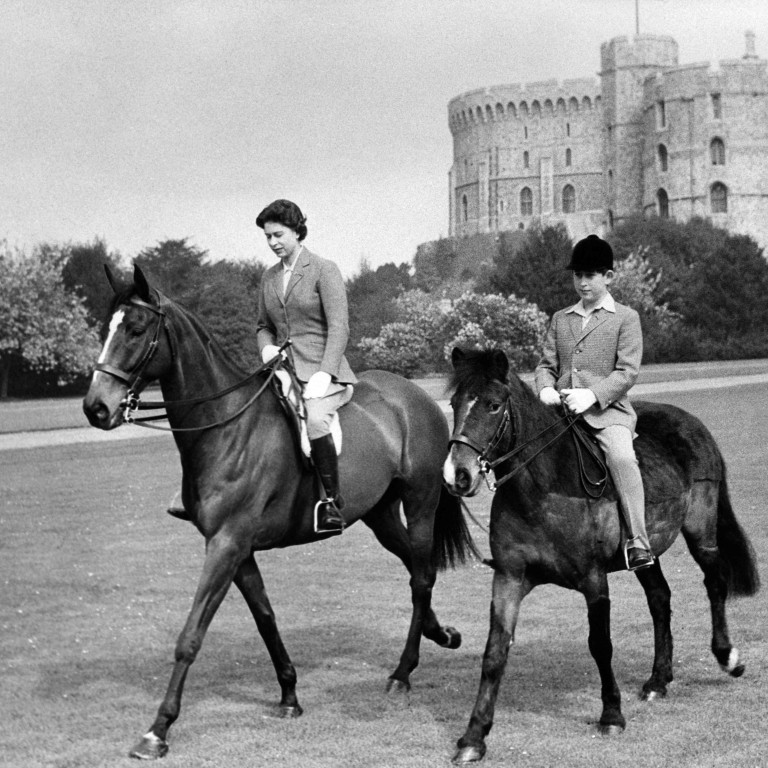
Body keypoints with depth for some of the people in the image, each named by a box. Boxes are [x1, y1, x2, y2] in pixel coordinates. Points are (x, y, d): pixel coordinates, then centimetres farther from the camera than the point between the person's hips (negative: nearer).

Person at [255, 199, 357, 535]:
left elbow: (339, 328, -10)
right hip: (283, 372, 7)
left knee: (313, 419, -36)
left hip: (322, 372, -7)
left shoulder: (324, 270, -2)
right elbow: (263, 325, 26)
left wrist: (323, 375, -22)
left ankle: (333, 502, -28)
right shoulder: (269, 277, 16)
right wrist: (266, 346, 1)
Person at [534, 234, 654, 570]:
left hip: (608, 410, -5)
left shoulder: (625, 317, 5)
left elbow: (627, 371, -4)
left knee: (621, 457, -32)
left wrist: (593, 395, -19)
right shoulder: (560, 319, 19)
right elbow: (547, 364, 16)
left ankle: (637, 542, -28)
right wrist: (545, 388, -8)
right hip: (562, 409, 5)